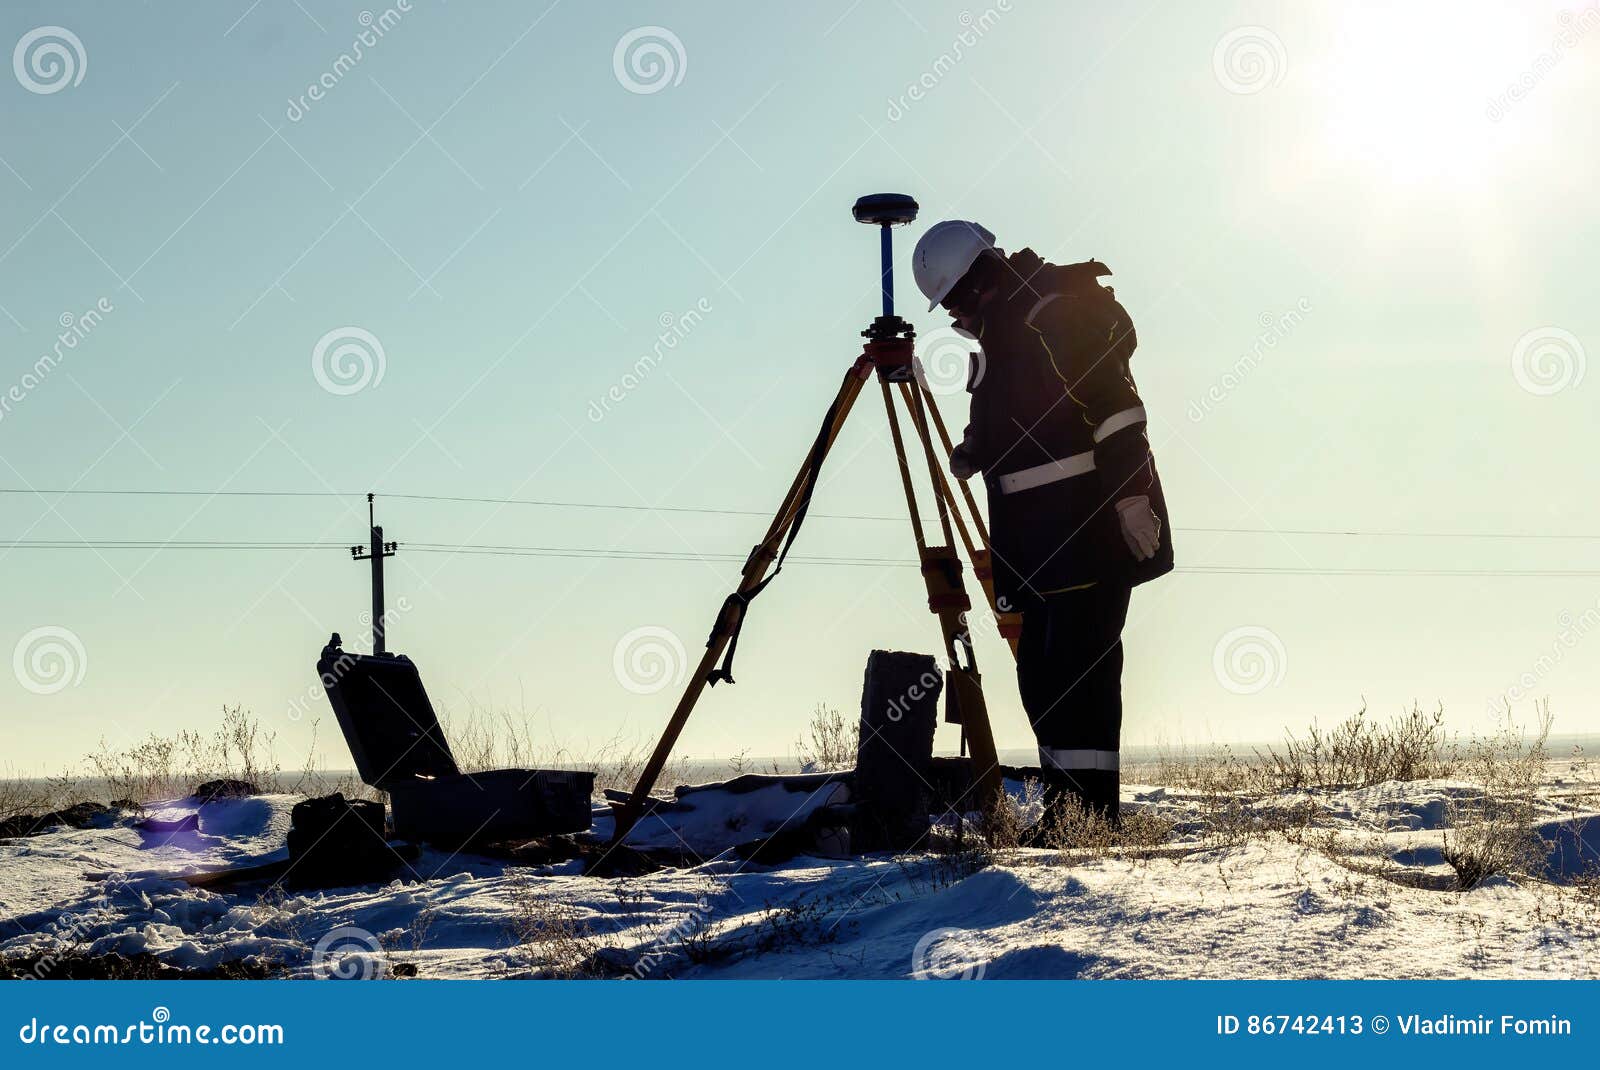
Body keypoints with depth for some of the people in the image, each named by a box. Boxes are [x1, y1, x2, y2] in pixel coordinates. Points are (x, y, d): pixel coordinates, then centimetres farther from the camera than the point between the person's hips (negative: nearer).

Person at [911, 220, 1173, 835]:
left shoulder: (1053, 315, -12)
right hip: (1044, 541, 10)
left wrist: (1130, 494, -23)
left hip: (1091, 529, -10)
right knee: (1041, 672, 11)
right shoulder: (1002, 327, 19)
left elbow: (1115, 406, -19)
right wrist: (976, 451, 12)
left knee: (1076, 668, -13)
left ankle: (1088, 819, -14)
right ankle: (1063, 814, 16)